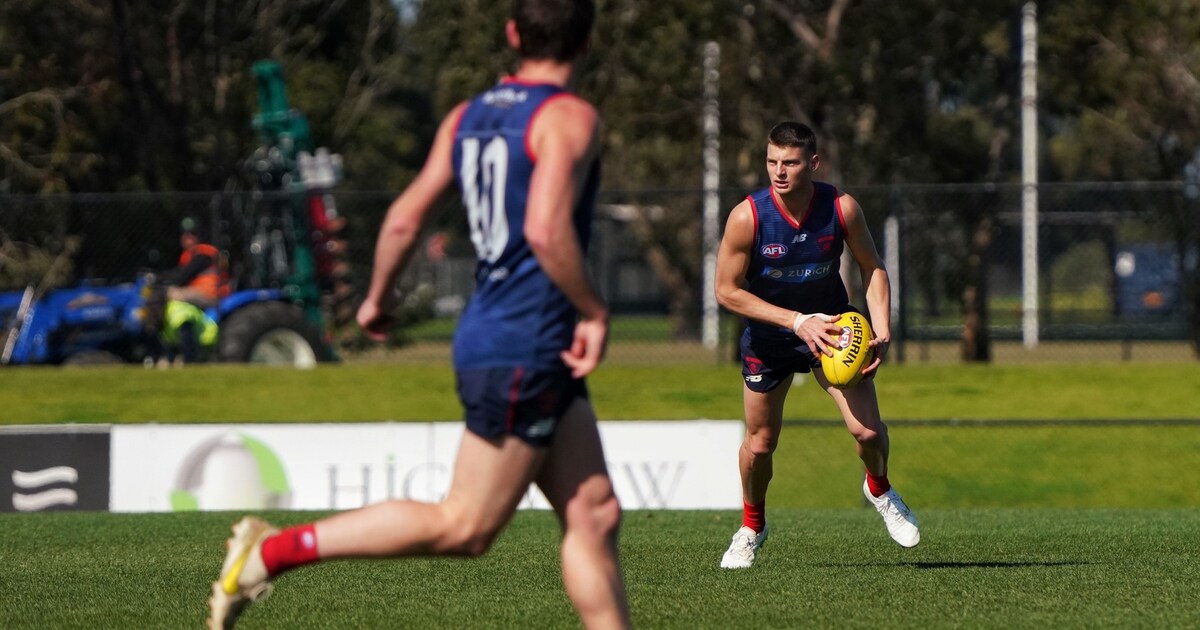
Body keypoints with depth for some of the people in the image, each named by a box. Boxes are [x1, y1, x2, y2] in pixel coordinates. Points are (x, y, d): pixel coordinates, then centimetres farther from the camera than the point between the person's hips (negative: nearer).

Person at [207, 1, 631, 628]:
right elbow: (547, 229, -28)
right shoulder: (569, 118, -14)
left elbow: (404, 218, 9)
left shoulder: (466, 116, 9)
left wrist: (377, 298, 24)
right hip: (523, 354, -9)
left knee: (595, 514, 8)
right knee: (464, 526, -3)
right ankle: (272, 550, -1)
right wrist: (594, 313, -17)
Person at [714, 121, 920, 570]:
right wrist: (797, 322, -24)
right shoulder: (748, 217, -25)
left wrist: (881, 332, -16)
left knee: (868, 430, -12)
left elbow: (872, 268, -4)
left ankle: (879, 491, 23)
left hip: (830, 324, 1)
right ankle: (751, 526, 34)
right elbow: (726, 291, -18)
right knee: (760, 443, 5)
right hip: (768, 335, -1)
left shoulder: (842, 208, -19)